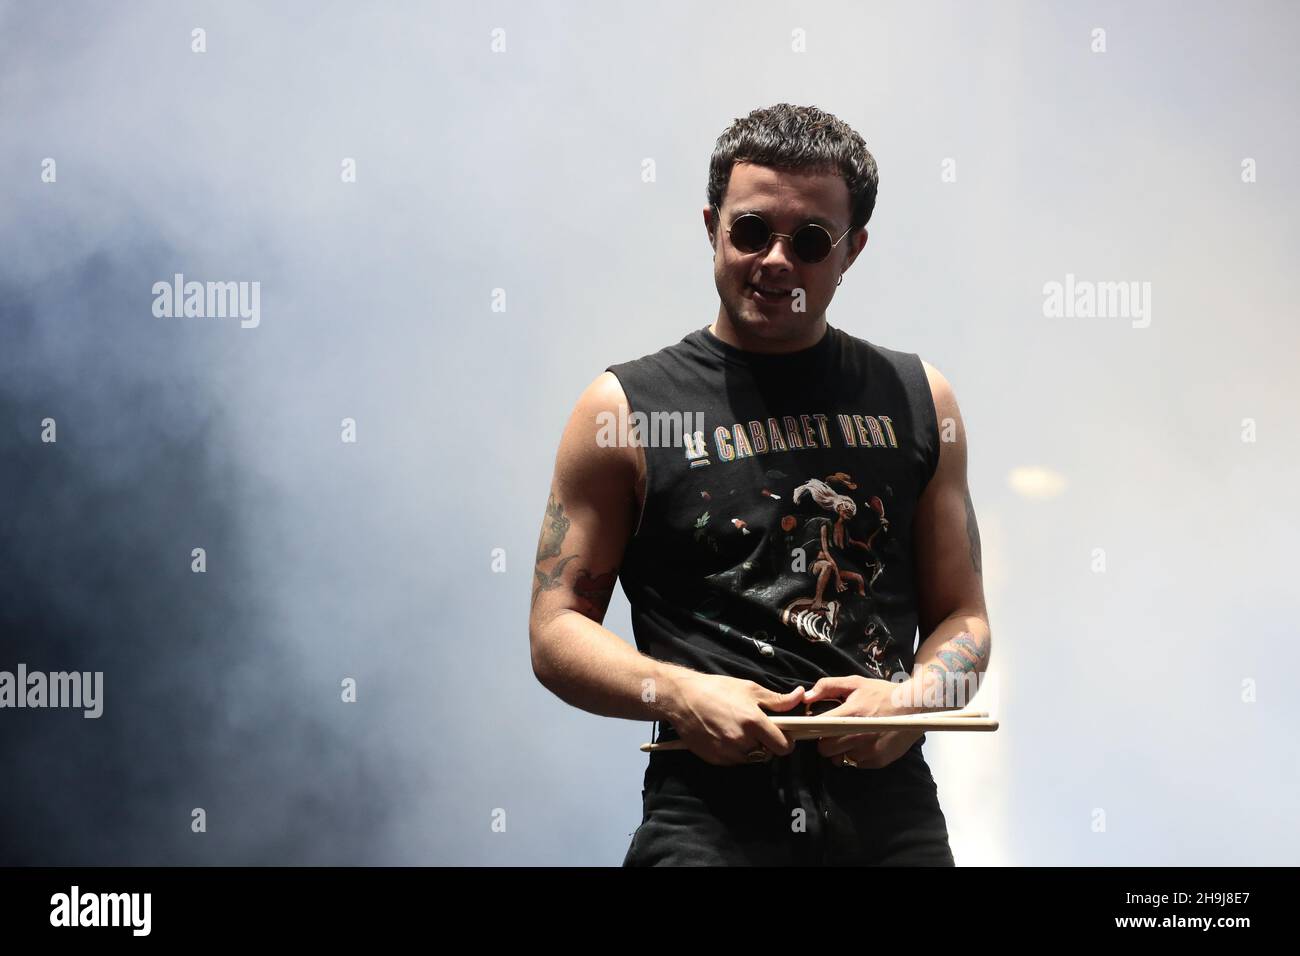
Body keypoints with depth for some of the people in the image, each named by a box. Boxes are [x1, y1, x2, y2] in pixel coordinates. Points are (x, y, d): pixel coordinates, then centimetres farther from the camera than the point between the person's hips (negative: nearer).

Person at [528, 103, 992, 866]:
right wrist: (676, 694, -16)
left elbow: (962, 618, 13)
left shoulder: (918, 402, 10)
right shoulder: (624, 409, 2)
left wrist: (911, 695, -7)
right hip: (711, 819, -3)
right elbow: (557, 629, 1)